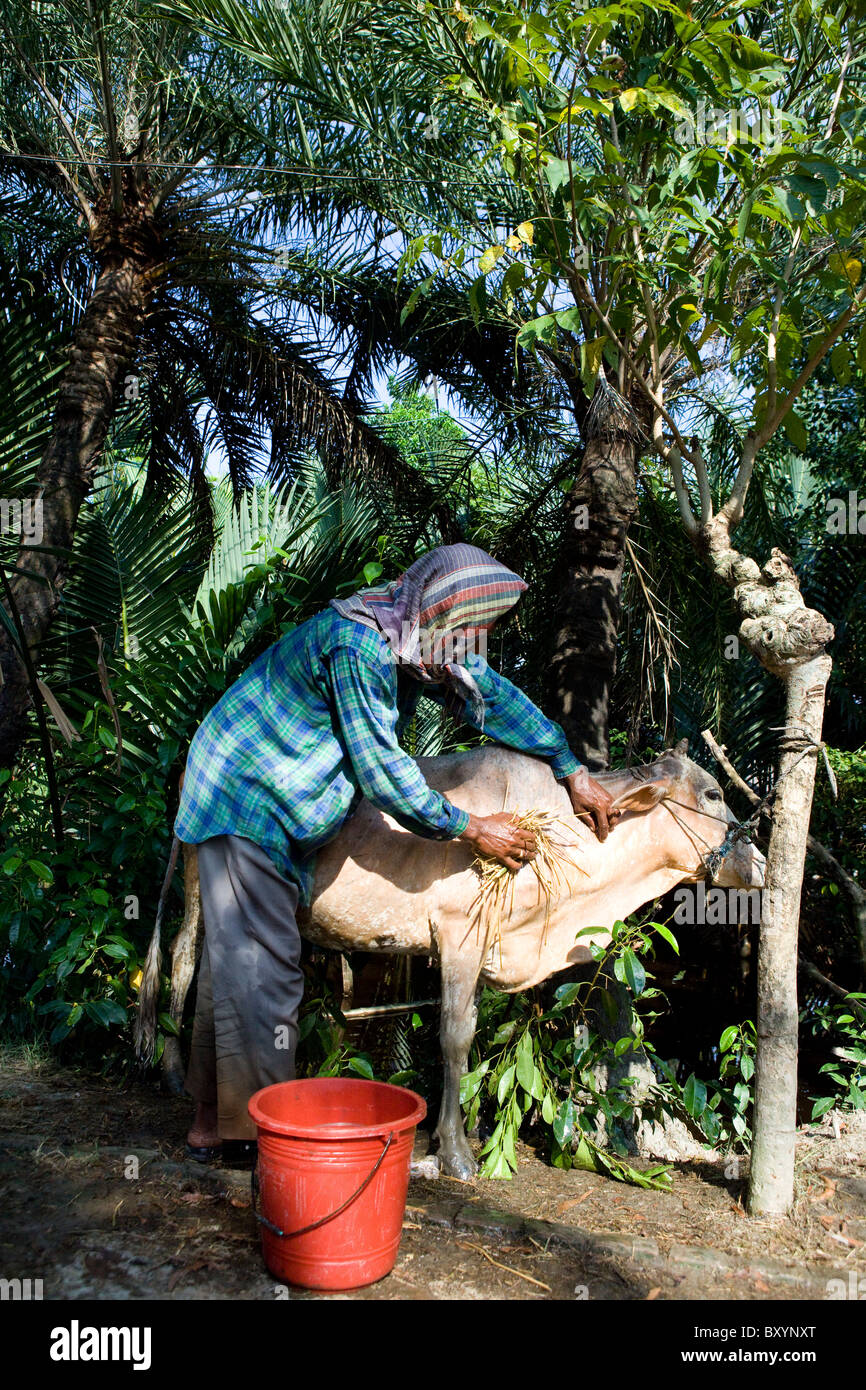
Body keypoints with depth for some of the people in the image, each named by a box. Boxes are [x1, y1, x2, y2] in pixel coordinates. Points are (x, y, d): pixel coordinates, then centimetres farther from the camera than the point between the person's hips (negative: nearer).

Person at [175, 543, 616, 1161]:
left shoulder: (416, 639, 1)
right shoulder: (357, 645, -27)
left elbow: (494, 695, 10)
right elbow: (380, 768, -25)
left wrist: (575, 772, 9)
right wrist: (472, 830, -17)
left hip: (271, 805, 10)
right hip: (243, 799, -10)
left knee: (235, 960, 14)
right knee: (260, 964, -6)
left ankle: (213, 1122, 26)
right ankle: (259, 1128, 5)